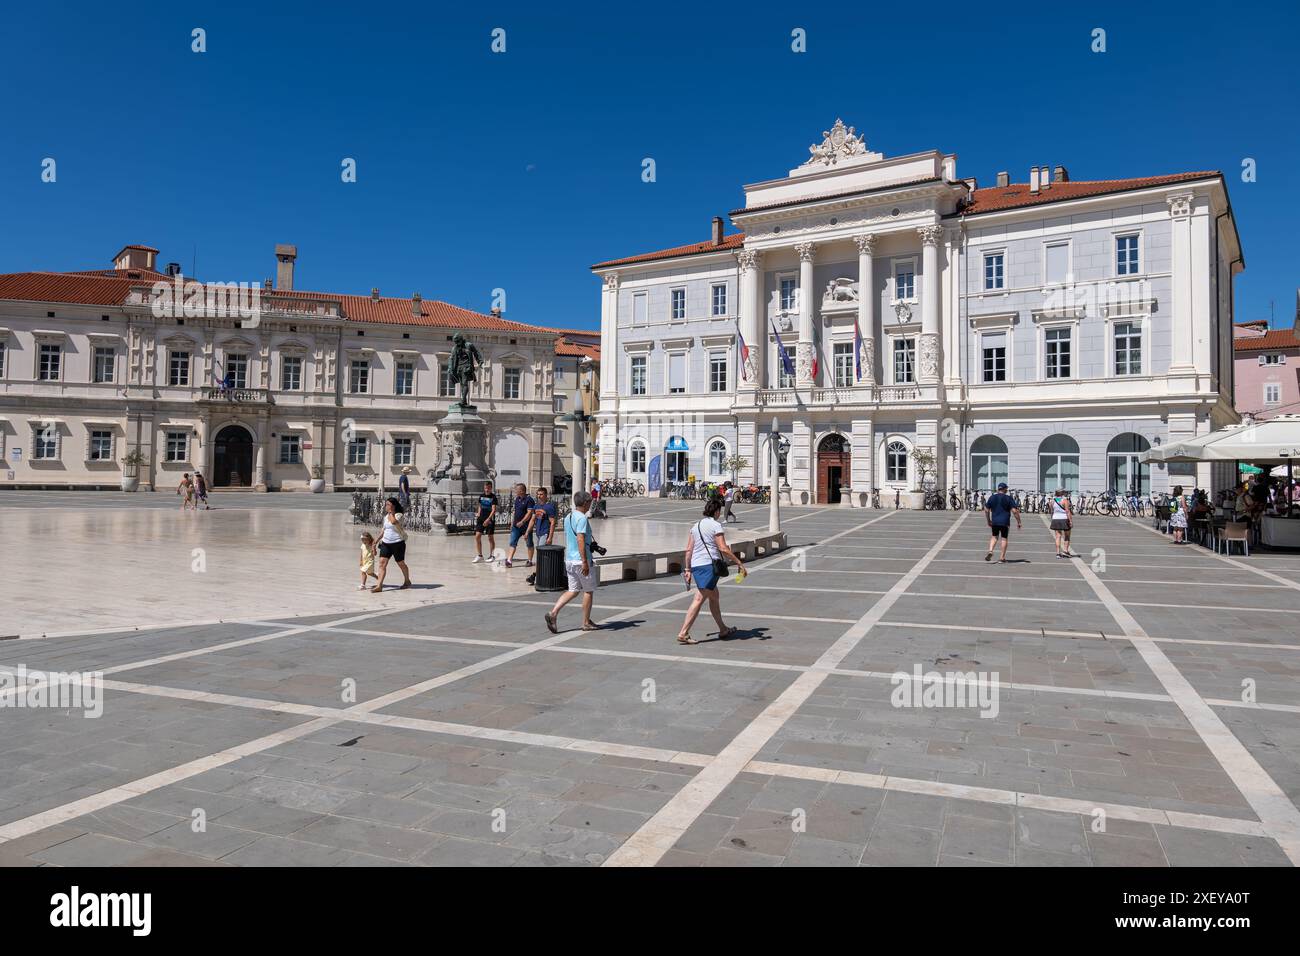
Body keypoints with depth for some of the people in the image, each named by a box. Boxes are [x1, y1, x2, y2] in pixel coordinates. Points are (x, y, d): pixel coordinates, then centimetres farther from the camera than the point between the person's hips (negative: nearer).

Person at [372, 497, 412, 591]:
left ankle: (407, 581, 31)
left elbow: (394, 521, -32)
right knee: (382, 563, -9)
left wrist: (391, 512, -18)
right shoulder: (386, 516, 12)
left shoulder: (398, 515, -10)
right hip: (386, 543, 6)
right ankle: (379, 585, -12)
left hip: (397, 543, -6)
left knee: (401, 564, 9)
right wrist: (380, 538, 18)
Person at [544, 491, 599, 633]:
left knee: (573, 590, 11)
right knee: (589, 591, 7)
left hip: (569, 559, 8)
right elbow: (581, 540, -24)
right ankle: (586, 622, 14)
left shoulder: (568, 517, 13)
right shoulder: (582, 518, -16)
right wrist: (585, 562, -24)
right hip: (580, 560, -8)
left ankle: (553, 613, -5)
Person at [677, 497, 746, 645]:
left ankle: (723, 630, 27)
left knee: (714, 597, 18)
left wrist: (687, 569, 15)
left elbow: (688, 550, 12)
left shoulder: (695, 526, 15)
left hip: (695, 565, 8)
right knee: (699, 599, -8)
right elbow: (723, 548, -12)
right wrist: (739, 563, -8)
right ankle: (683, 633, -13)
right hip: (709, 565, -8)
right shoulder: (715, 525, -5)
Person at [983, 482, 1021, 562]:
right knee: (1004, 538, 7)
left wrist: (988, 521, 18)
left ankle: (990, 551, -6)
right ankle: (1002, 558, 8)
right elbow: (1015, 511, -9)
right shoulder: (1009, 498, -4)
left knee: (994, 537, 17)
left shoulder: (992, 497, 5)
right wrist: (1018, 522, -2)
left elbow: (986, 510, 7)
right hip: (1005, 522, -2)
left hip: (994, 522, 2)